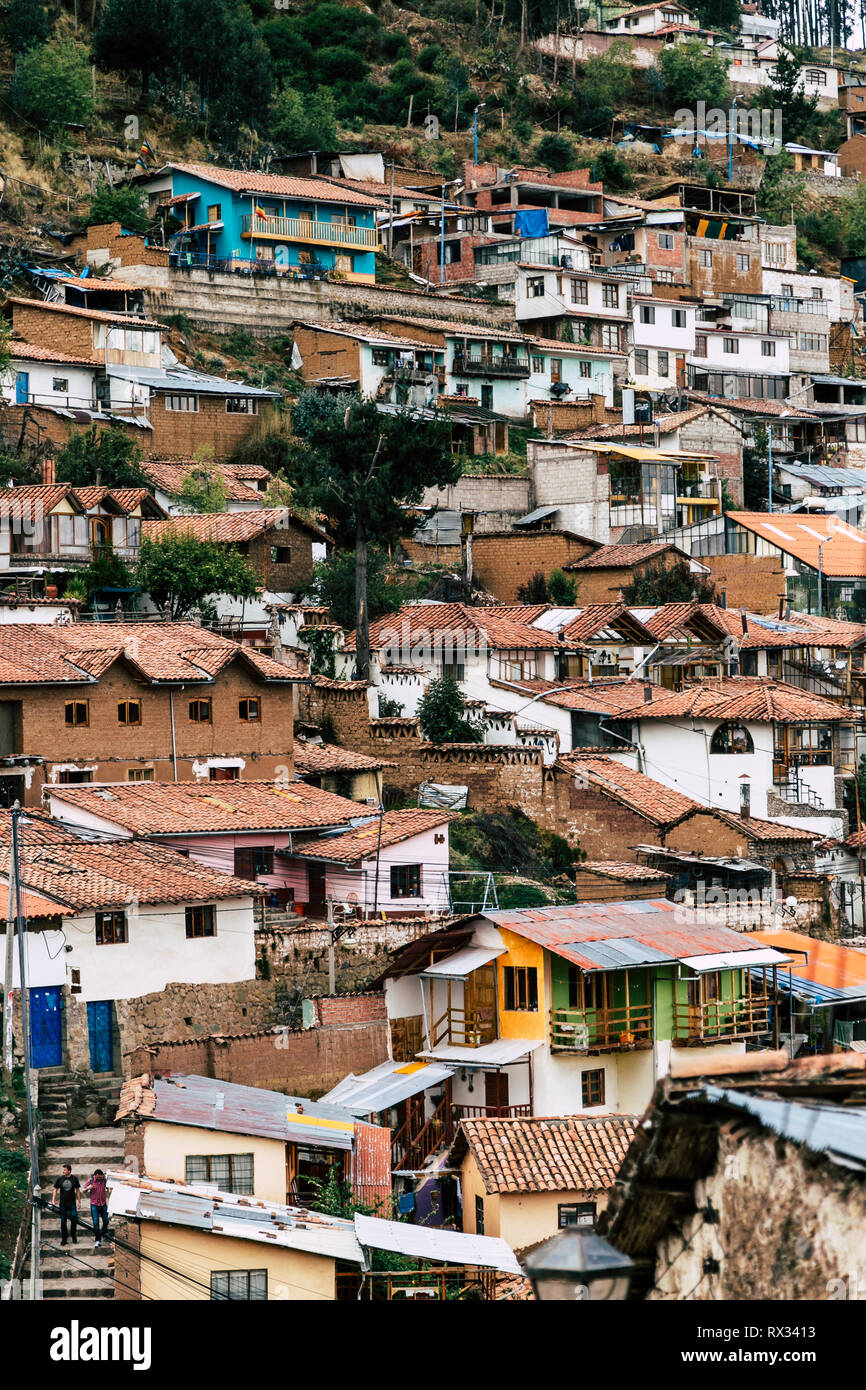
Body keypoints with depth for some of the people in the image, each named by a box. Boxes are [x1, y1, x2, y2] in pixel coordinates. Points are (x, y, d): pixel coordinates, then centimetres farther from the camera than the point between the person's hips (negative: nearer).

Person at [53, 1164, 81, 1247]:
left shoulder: (74, 1179, 1)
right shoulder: (60, 1179, 1)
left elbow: (78, 1190, 9)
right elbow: (55, 1190, 7)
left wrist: (79, 1201, 6)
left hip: (72, 1203, -1)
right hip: (62, 1203, 1)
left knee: (74, 1221, -5)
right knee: (63, 1222, 3)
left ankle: (74, 1239, 10)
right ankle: (63, 1239, 10)